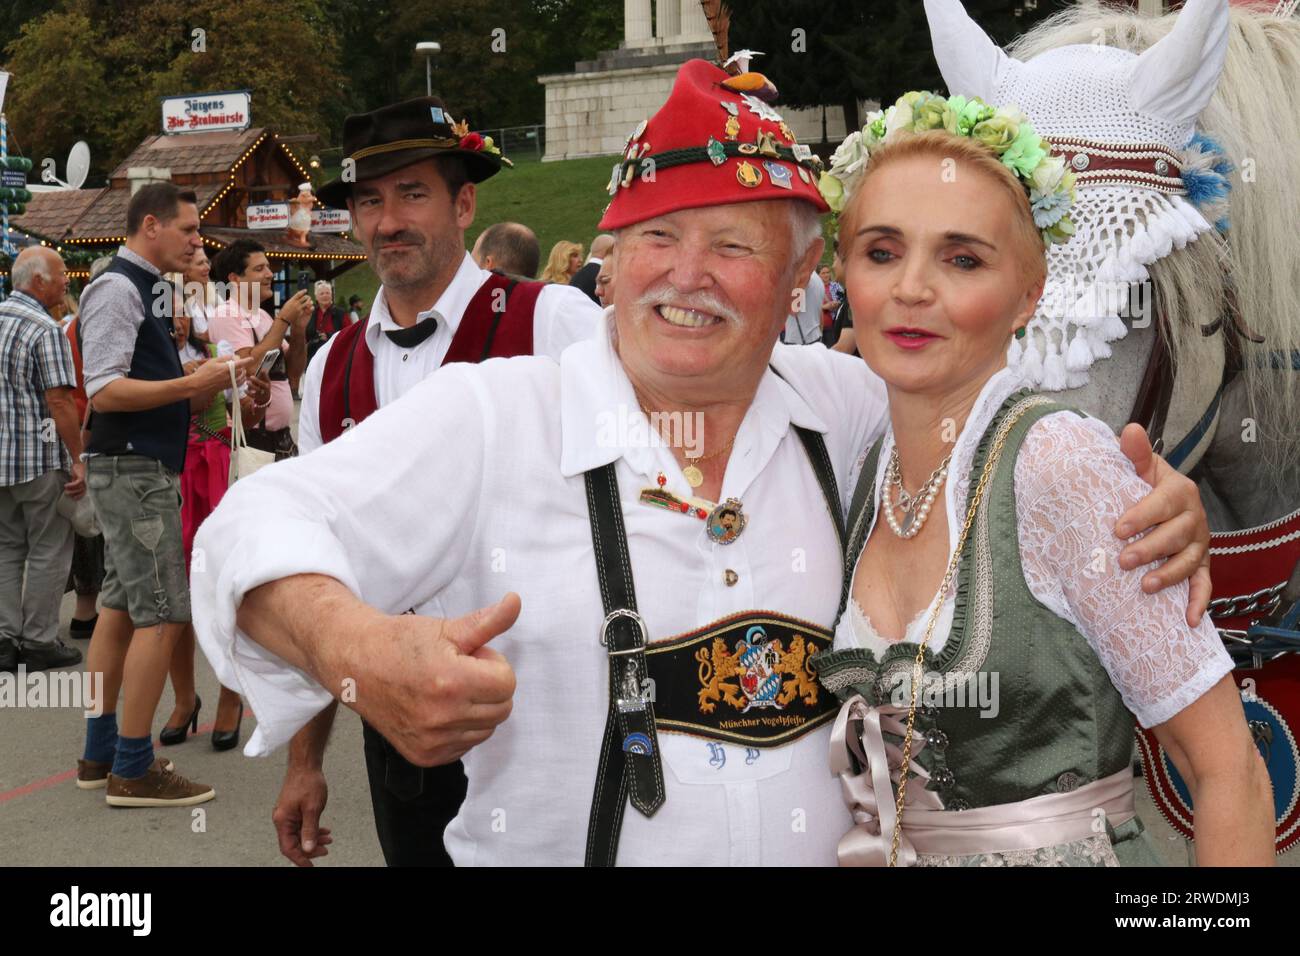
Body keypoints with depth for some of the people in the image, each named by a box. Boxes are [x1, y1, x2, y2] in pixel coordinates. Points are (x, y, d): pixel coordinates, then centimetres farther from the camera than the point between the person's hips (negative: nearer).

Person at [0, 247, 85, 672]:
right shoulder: (45, 330, -14)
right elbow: (59, 402, -19)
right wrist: (77, 460, -14)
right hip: (41, 459, -7)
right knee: (48, 552, 3)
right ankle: (39, 642, 9)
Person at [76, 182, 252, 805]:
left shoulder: (146, 288, 15)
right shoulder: (117, 287, -13)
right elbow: (104, 391, -20)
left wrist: (202, 389, 9)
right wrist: (194, 384, -21)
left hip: (142, 467, 10)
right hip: (134, 469, -10)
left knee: (121, 605, 13)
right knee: (163, 612, -9)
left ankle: (101, 753, 22)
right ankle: (132, 770, -1)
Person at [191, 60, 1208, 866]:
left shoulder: (850, 408, -2)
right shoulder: (482, 418, -11)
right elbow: (263, 526, -14)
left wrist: (1157, 507, -10)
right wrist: (352, 648, -36)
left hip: (837, 843, 3)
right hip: (549, 847, -3)